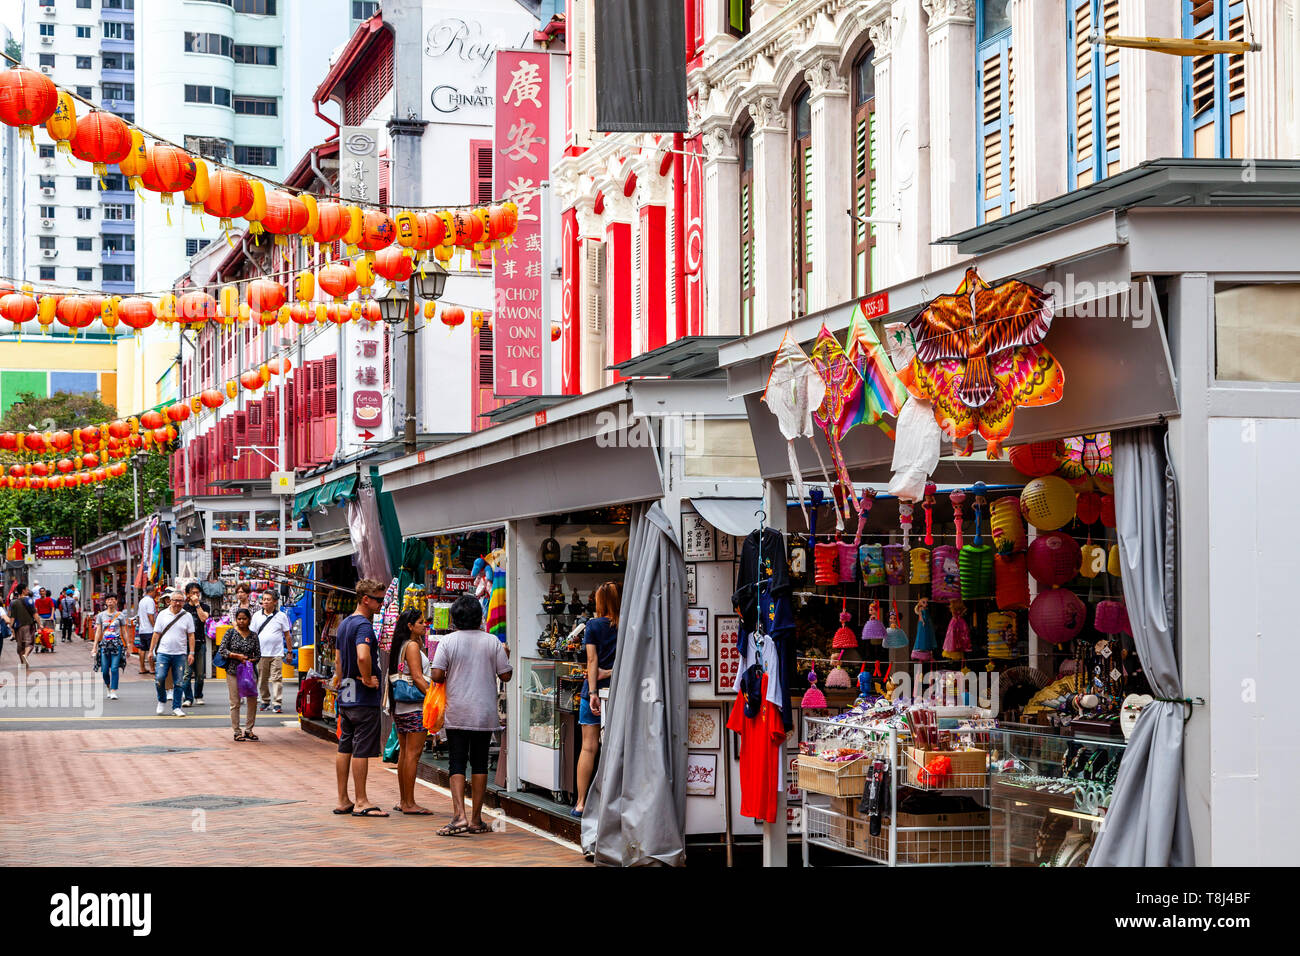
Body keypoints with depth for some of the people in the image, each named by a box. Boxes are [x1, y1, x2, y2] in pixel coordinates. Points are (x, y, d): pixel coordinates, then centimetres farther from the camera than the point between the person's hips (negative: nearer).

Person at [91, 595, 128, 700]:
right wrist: (94, 647, 4)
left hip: (117, 644, -2)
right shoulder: (101, 615, 10)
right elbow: (98, 632, 9)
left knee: (114, 668, -11)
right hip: (104, 644, 2)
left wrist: (127, 647, 9)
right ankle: (109, 687, 25)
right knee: (104, 670, 1)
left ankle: (113, 691, -9)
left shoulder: (120, 615, 7)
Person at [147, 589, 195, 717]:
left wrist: (191, 653, -1)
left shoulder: (187, 616, 5)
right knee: (159, 678, -12)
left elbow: (191, 636, 6)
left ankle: (176, 708, 10)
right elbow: (156, 634, 8)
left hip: (180, 654, 0)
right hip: (163, 652, 0)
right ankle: (162, 701, 12)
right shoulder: (162, 614, 5)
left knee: (179, 683, 1)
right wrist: (151, 651, 5)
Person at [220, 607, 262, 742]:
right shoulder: (231, 633, 1)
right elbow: (222, 649, -4)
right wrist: (237, 656, -14)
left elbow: (258, 654, 8)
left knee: (253, 701, 0)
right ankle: (237, 731, 6)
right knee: (235, 702, 0)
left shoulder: (253, 636, 7)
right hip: (233, 671, -2)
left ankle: (248, 729, 13)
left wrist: (251, 660, -13)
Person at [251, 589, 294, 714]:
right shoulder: (257, 616, 9)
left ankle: (277, 703, -9)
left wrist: (289, 652, 6)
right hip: (261, 654, 2)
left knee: (276, 678, -9)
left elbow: (287, 635, 9)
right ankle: (265, 701, 18)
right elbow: (252, 635, 11)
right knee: (262, 679, 6)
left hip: (277, 653, -2)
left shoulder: (281, 616, 4)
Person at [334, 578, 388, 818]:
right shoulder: (363, 625, -15)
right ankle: (361, 802, 0)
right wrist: (368, 679, -18)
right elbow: (363, 656, -32)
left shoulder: (344, 624, 14)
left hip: (345, 699, 9)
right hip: (364, 699, -9)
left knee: (344, 749, 11)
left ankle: (343, 801, 16)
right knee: (361, 750, -4)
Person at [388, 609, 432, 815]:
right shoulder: (412, 646, -11)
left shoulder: (401, 646, 16)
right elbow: (417, 677, -19)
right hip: (414, 706, -10)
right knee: (413, 753, -9)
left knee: (404, 752, 13)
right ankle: (409, 803, -10)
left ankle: (403, 801, 17)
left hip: (399, 706, 10)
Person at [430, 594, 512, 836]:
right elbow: (506, 675, 1)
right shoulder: (492, 642, -1)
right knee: (479, 763, 10)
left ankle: (459, 815, -15)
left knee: (457, 764, 0)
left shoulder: (448, 642, -4)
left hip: (457, 714, -1)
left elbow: (437, 676, -10)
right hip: (485, 714, 1)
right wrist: (504, 655, 19)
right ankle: (476, 819, 12)